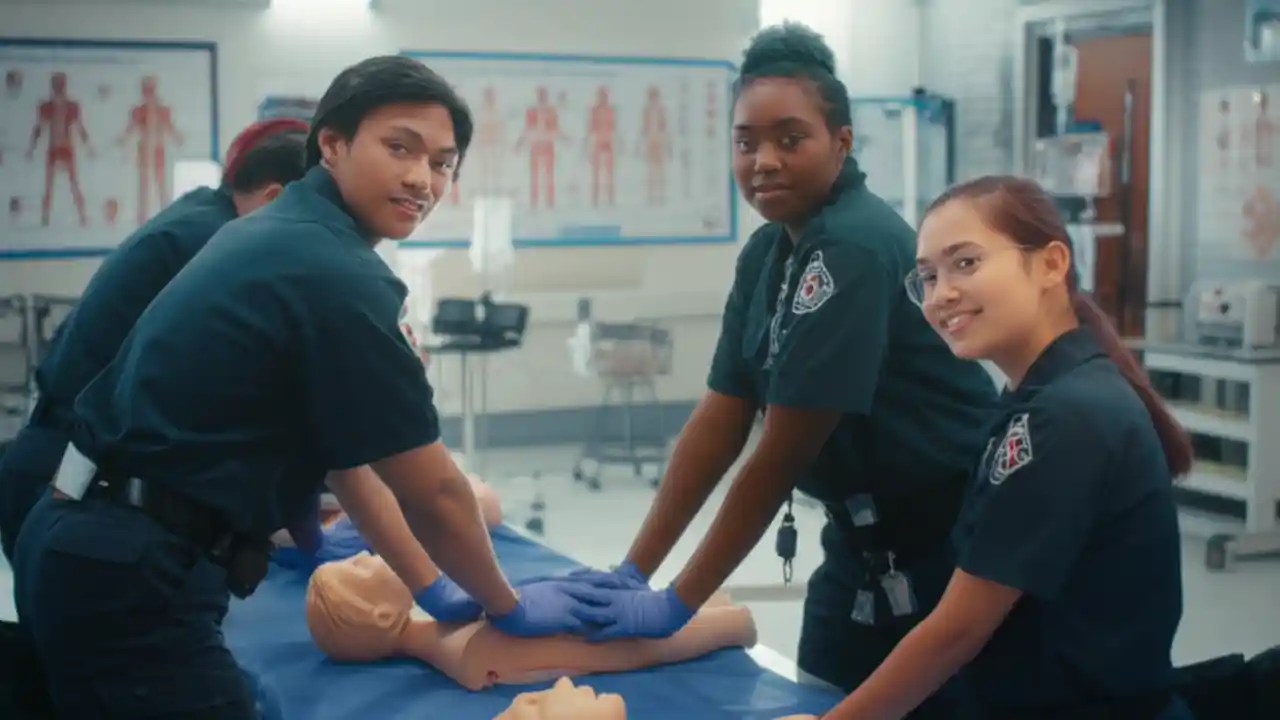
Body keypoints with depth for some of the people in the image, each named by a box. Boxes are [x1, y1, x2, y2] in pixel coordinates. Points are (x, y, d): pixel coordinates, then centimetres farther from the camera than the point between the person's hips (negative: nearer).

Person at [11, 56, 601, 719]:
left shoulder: (282, 233, 11)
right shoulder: (337, 279, -19)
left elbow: (342, 453, 17)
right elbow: (432, 493, -12)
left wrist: (426, 586, 20)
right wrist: (508, 607, 4)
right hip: (133, 572, -10)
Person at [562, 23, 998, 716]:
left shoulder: (855, 249, -24)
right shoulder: (765, 252, 2)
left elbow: (783, 454, -23)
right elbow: (719, 420, 2)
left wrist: (678, 603, -18)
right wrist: (632, 570, -3)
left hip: (953, 538, -8)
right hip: (866, 532, 8)